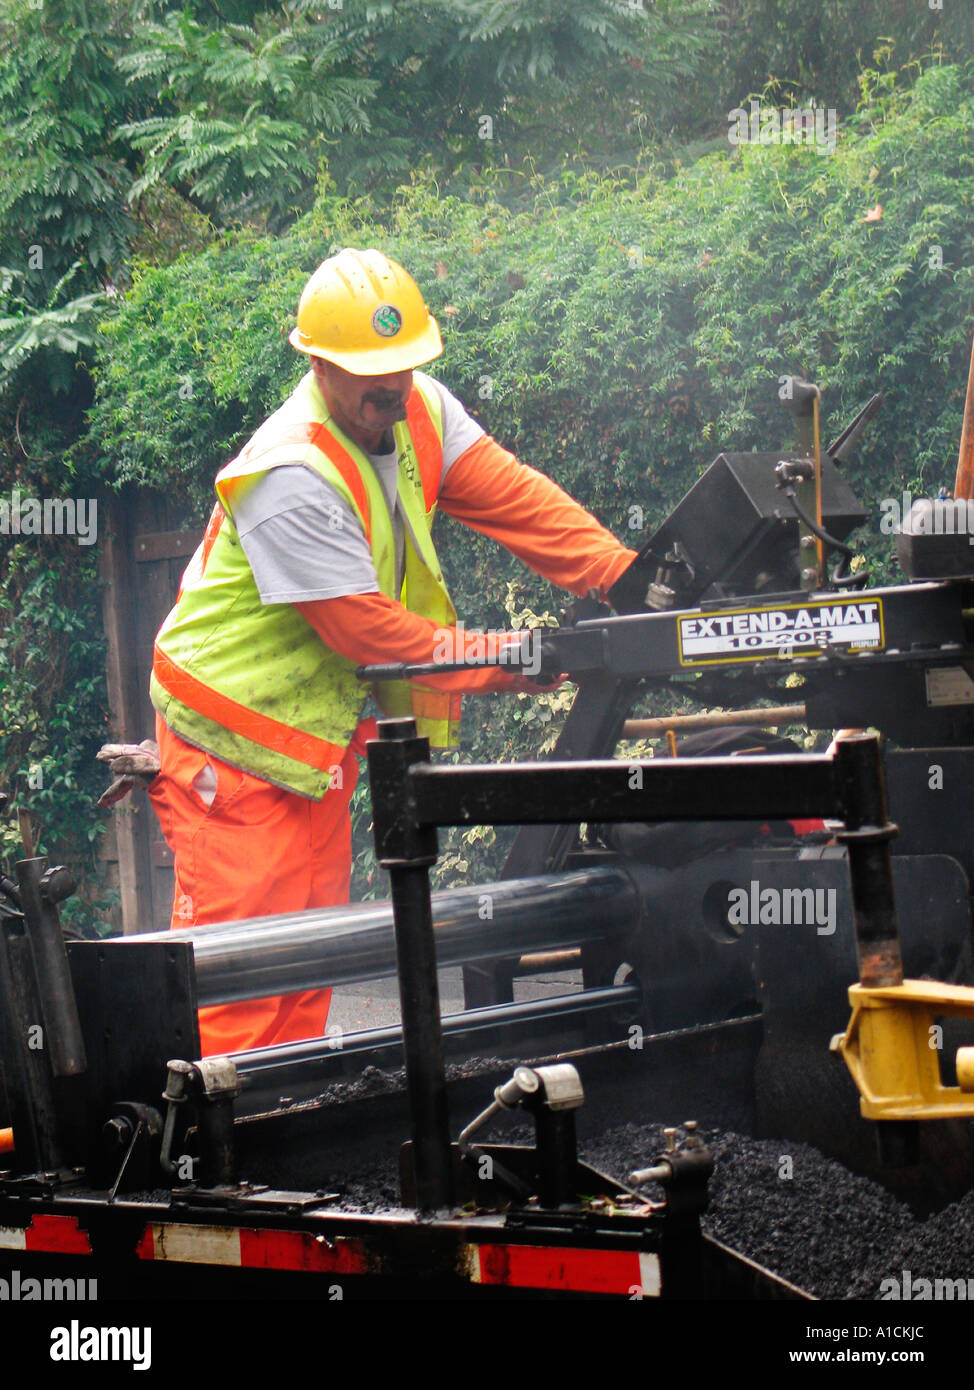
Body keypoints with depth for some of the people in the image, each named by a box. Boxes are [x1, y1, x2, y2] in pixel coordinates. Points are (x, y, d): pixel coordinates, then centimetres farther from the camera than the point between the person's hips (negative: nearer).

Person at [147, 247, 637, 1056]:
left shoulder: (419, 413, -1)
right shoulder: (293, 478, -27)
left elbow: (510, 497, -8)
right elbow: (369, 629, -24)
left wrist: (627, 574, -20)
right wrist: (511, 660, -22)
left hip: (321, 735, 9)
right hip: (236, 741, -9)